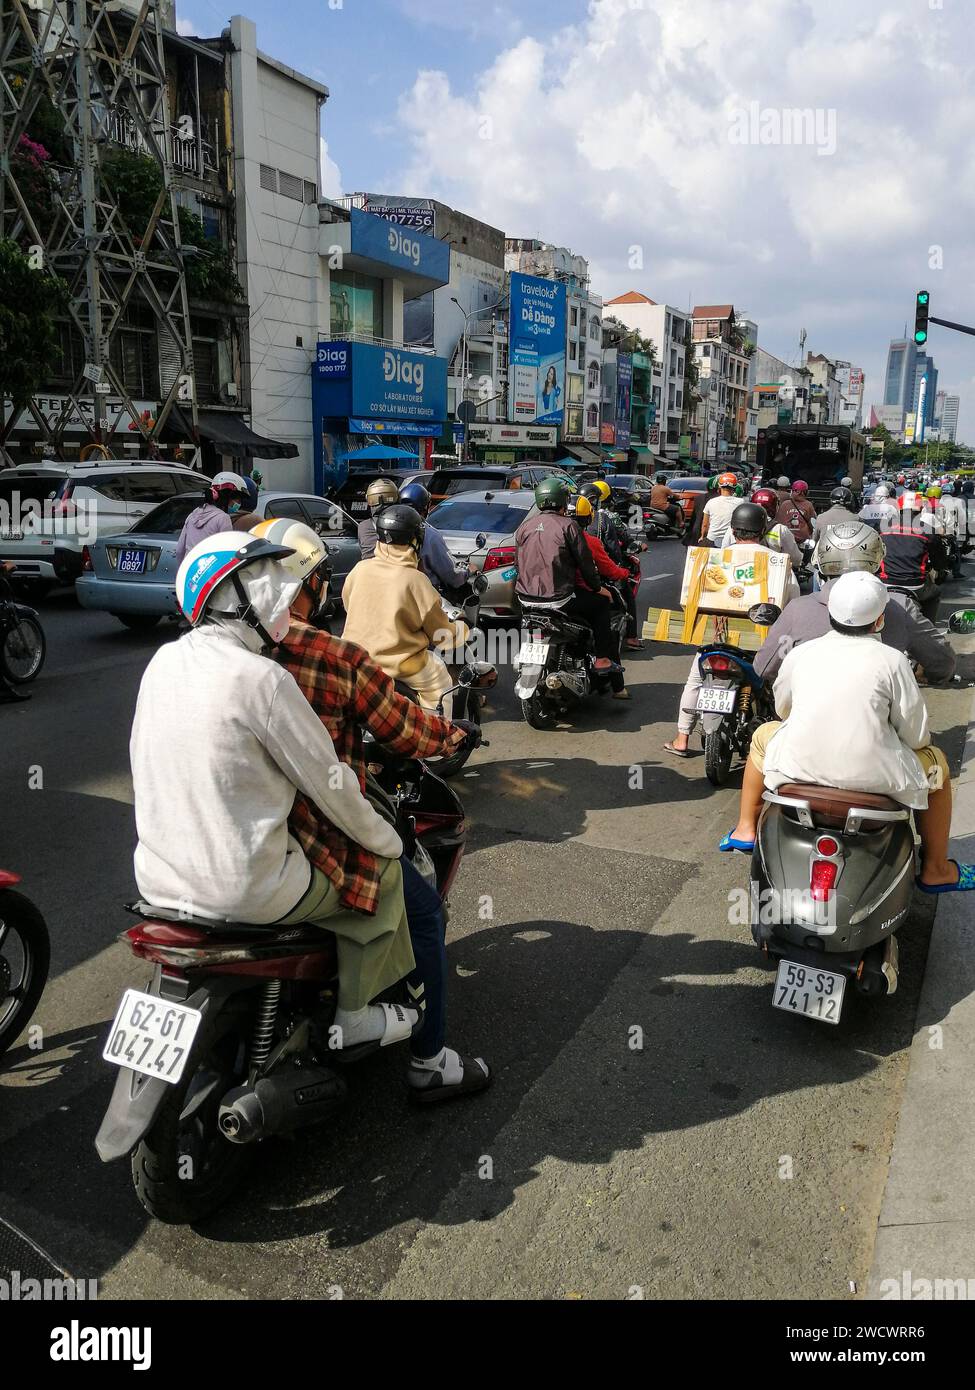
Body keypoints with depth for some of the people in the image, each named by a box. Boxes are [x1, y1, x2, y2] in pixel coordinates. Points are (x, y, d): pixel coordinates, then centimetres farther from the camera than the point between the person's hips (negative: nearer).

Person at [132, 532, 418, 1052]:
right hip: (241, 888, -8)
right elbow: (329, 784, -14)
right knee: (382, 870, 11)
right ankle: (354, 1013, 23)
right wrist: (387, 841, 2)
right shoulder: (261, 679, -20)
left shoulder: (164, 660, 2)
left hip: (157, 876, 8)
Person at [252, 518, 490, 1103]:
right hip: (315, 832, -7)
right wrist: (453, 734, 14)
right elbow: (402, 729, -7)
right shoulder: (336, 658, -18)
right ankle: (430, 1063, 19)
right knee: (423, 910, 11)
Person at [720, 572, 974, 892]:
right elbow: (916, 733, -1)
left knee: (763, 737, 33)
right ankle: (935, 870, 34)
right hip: (870, 774, -2)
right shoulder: (892, 660, -4)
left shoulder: (801, 653, 5)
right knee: (935, 763, 25)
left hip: (798, 764, 3)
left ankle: (746, 829, 40)